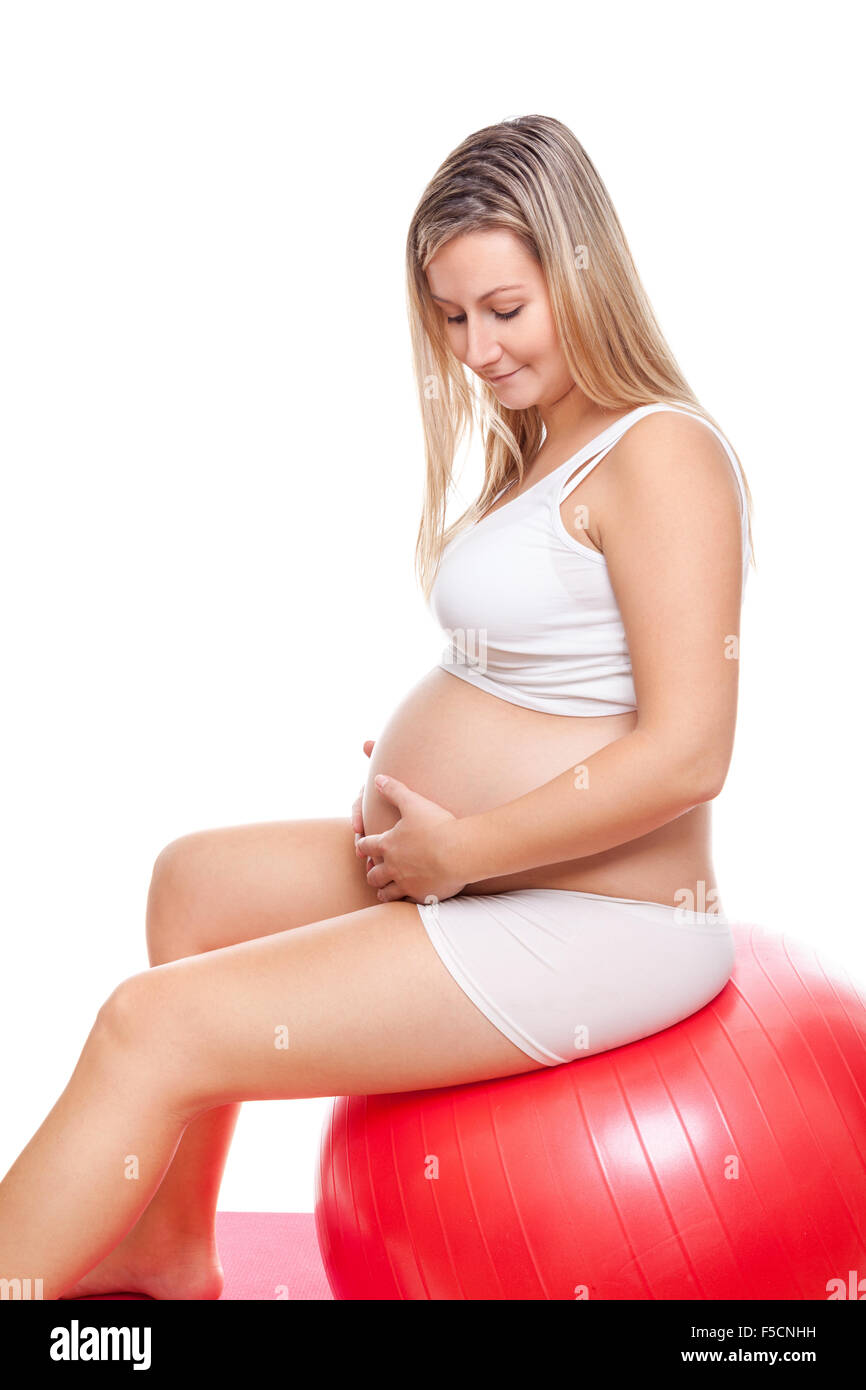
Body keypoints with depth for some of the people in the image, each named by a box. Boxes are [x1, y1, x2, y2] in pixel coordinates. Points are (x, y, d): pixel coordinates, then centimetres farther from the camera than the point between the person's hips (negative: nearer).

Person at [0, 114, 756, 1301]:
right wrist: (412, 775, 2)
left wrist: (460, 850, -19)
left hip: (588, 929, -10)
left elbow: (686, 752, -25)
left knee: (152, 1029, -14)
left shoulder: (659, 455, -17)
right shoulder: (544, 446, 12)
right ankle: (168, 1254, 31)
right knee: (195, 878, 21)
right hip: (484, 876, 11)